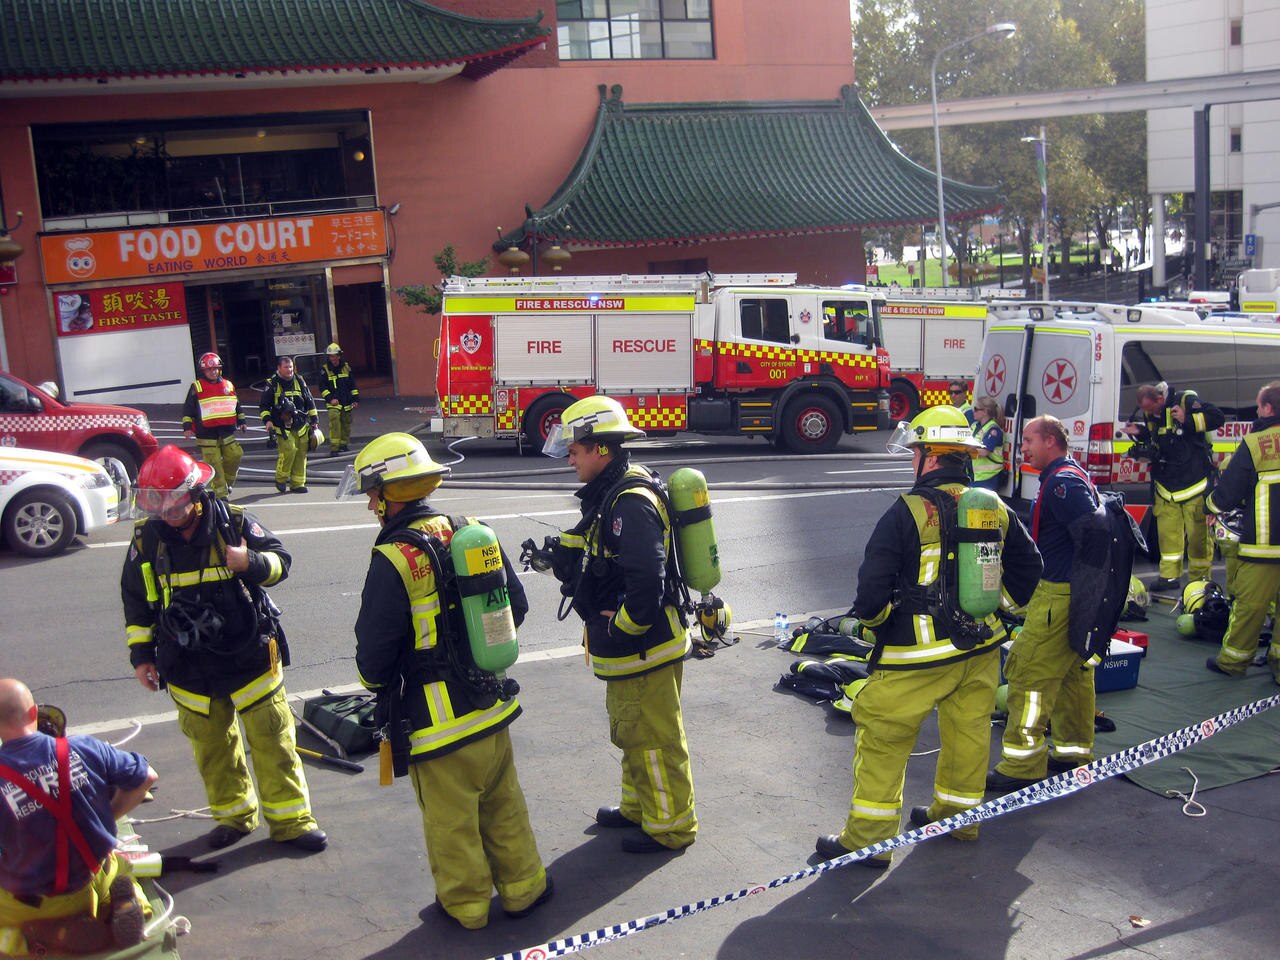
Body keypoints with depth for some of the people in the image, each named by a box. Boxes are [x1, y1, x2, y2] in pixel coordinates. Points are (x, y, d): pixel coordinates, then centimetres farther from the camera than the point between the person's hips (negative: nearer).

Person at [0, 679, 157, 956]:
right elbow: (147, 777, -1)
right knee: (120, 867, 35)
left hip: (32, 903, -3)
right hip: (93, 882, 3)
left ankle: (44, 932, -6)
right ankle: (120, 903, -1)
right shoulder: (86, 750, -14)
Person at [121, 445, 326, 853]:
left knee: (273, 739, 3)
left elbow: (281, 560, -3)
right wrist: (141, 654, 8)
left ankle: (290, 820, 17)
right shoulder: (146, 538, -2)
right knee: (212, 746, 14)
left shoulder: (235, 522, -10)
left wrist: (251, 563, -25)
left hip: (249, 655, -2)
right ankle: (233, 815, 33)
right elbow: (137, 603, 9)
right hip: (189, 667, 2)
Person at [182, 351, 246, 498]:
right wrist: (187, 427, -4)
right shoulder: (197, 387, 2)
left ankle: (227, 482, 19)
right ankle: (221, 493, -4)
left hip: (227, 431, 4)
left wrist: (241, 421, 21)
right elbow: (187, 409, 2)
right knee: (214, 464, -6)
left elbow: (237, 405, 24)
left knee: (235, 456, -3)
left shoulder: (228, 385, 13)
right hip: (206, 433, -4)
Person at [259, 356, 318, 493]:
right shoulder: (272, 385, 1)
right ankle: (281, 479, -1)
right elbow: (263, 405, 6)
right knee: (288, 449, -20)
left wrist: (313, 420, 17)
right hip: (282, 426, -4)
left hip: (301, 426, 4)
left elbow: (310, 402, 19)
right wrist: (267, 420, -8)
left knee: (301, 454, 2)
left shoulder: (300, 382, 11)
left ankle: (297, 483, 12)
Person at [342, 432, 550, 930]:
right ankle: (522, 887, 34)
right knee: (503, 804, 22)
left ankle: (465, 903, 28)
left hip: (438, 719, -6)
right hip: (492, 703, 6)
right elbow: (516, 606, 8)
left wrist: (377, 682, 6)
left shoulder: (393, 561, -21)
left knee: (451, 818, 12)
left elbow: (374, 651, -16)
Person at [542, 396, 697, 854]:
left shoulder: (631, 503, -25)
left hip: (645, 647, -11)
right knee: (630, 731, 24)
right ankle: (639, 807, 42)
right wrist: (562, 558, 4)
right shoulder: (607, 496, 9)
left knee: (654, 738, 4)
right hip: (624, 648, 11)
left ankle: (670, 826, 19)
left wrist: (620, 628, -22)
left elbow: (646, 580, -33)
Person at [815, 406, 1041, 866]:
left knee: (882, 737, 4)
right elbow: (1027, 565, 15)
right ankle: (958, 814, 37)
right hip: (982, 646, 7)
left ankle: (867, 837, 9)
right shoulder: (995, 508, 3)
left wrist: (870, 618, 2)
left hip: (919, 655, -6)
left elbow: (873, 583, -18)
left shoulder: (908, 512, -18)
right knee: (968, 731, 20)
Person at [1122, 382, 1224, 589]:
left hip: (1193, 483, -6)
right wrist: (1139, 432, 6)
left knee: (1198, 531, -2)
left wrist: (1187, 420, -23)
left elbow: (1217, 417, -13)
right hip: (1166, 485, 6)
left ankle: (1200, 577, 8)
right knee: (1167, 533, 5)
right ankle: (1169, 575, 12)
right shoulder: (1149, 412, 9)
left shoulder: (1186, 401, -11)